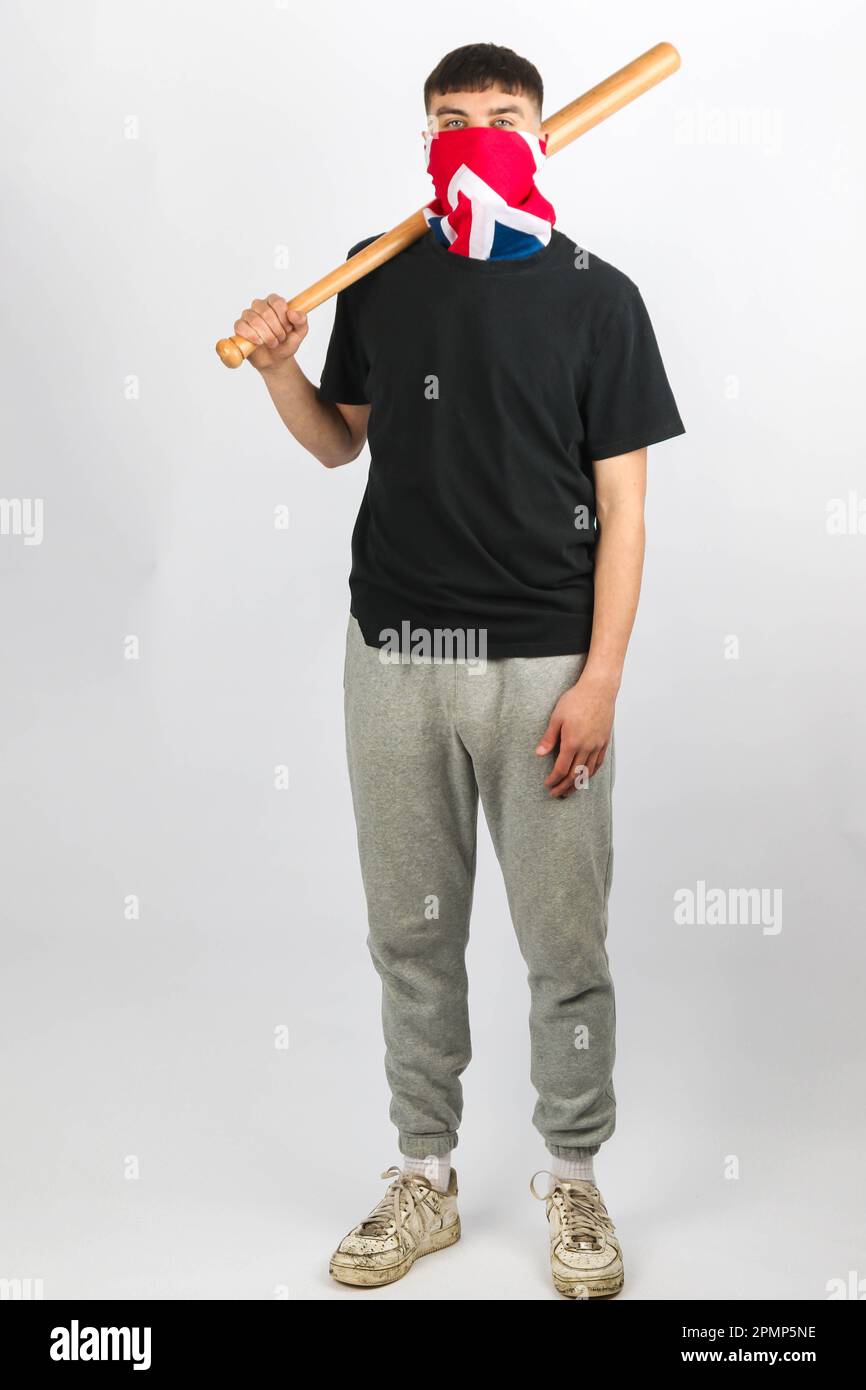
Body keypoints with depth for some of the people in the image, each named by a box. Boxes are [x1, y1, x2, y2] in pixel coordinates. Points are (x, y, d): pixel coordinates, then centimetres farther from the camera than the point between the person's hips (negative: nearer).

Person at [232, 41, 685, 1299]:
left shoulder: (597, 297, -2)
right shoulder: (380, 278, 7)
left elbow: (622, 504, -3)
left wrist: (599, 682, -10)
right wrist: (279, 368, -2)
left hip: (543, 664, -3)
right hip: (395, 653, 3)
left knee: (565, 943, 4)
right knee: (411, 933, 11)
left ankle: (575, 1181, 24)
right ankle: (425, 1179, 26)